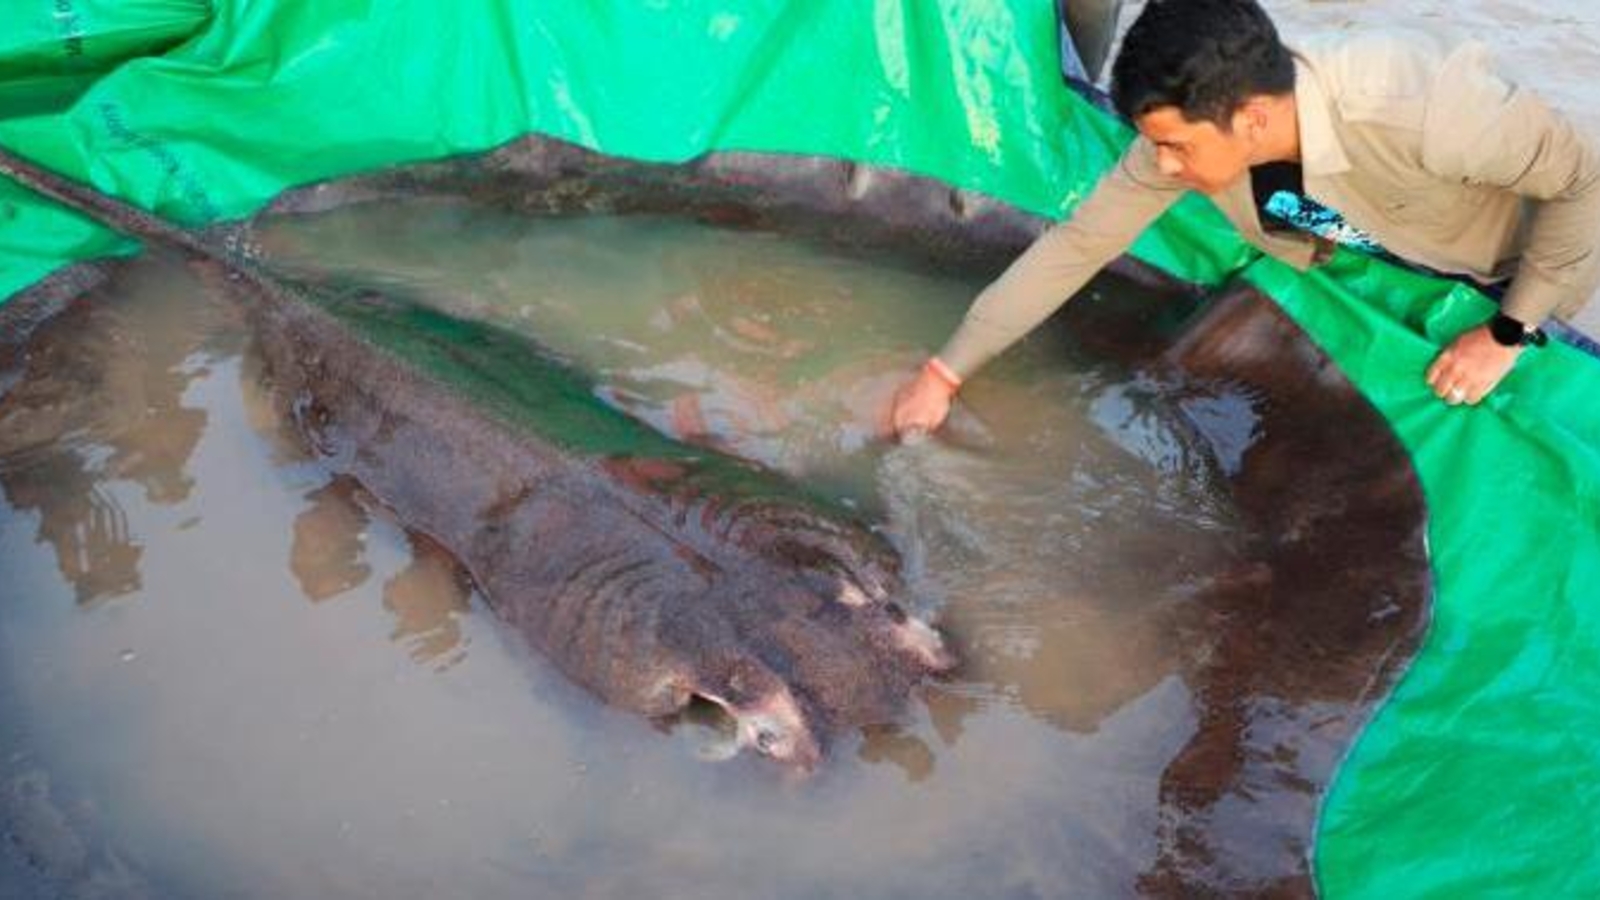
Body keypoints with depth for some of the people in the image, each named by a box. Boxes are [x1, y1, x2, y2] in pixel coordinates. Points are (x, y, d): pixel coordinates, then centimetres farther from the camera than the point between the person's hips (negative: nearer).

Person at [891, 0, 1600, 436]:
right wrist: (944, 373, -24)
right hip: (1385, 261, 4)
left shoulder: (1417, 106, -46)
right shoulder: (1189, 127, -30)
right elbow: (1076, 245, -23)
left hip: (1509, 277, -3)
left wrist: (1508, 333, -28)